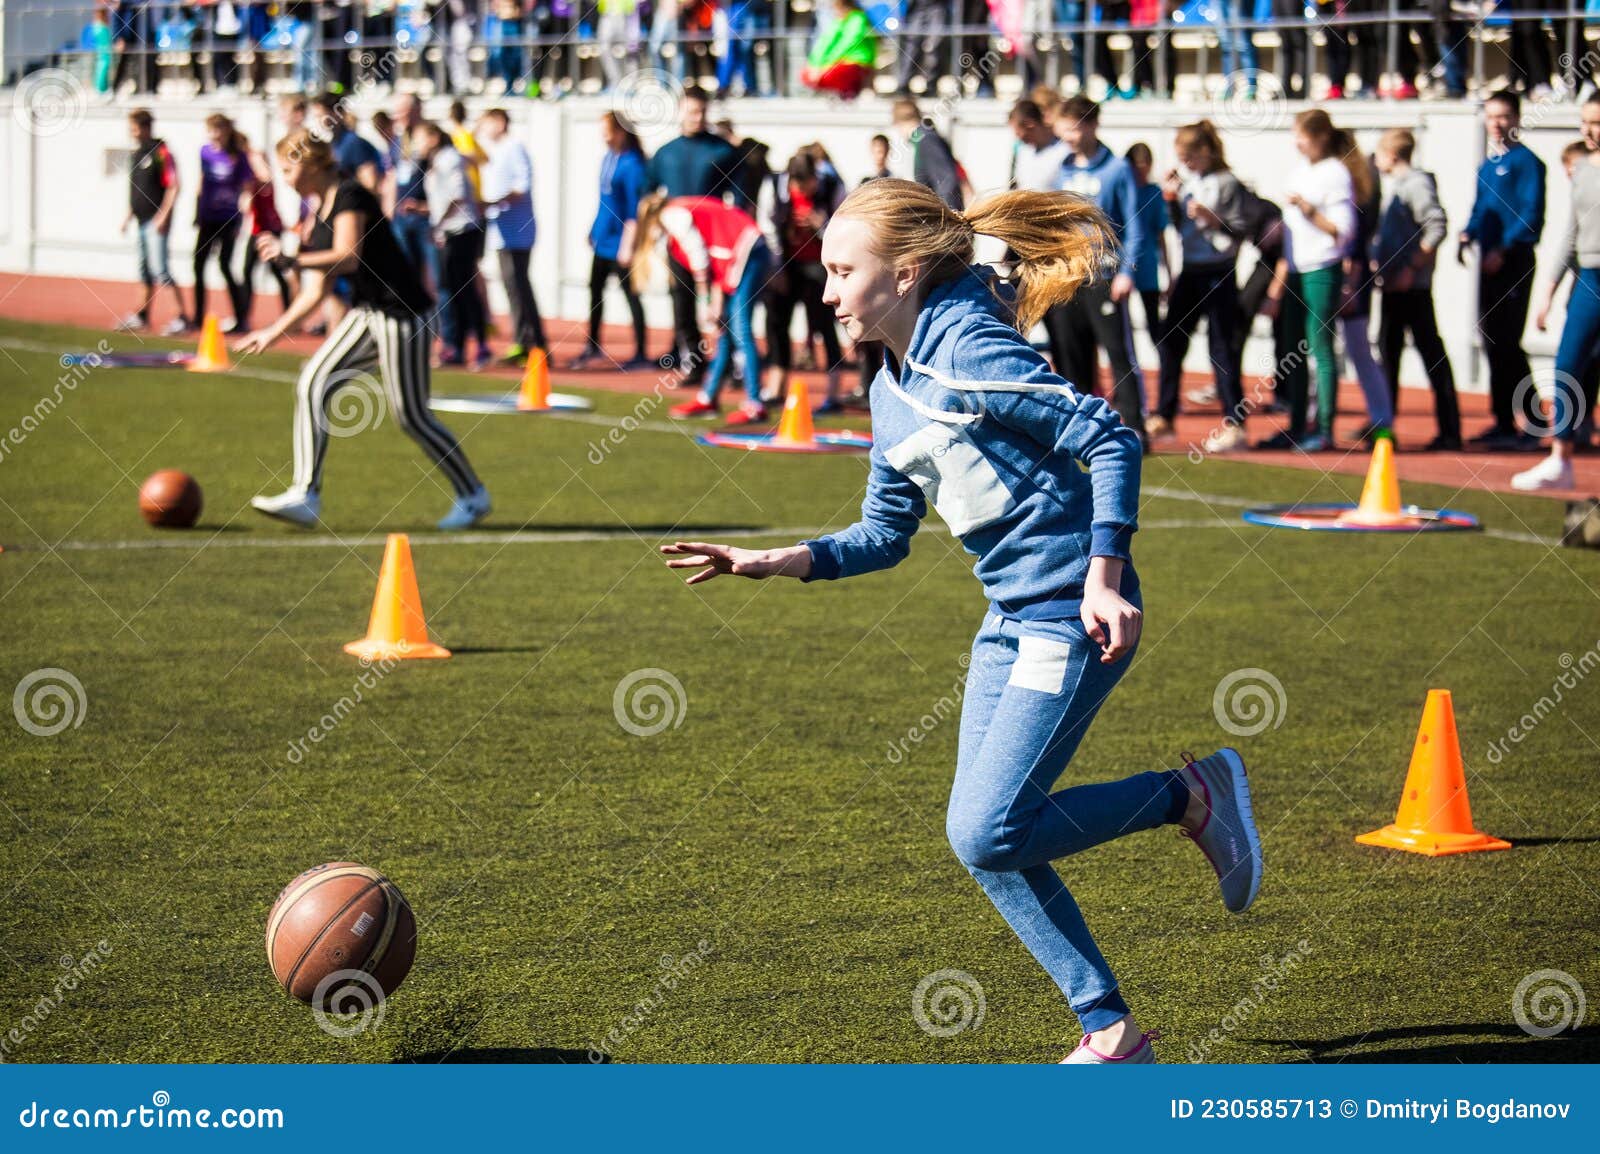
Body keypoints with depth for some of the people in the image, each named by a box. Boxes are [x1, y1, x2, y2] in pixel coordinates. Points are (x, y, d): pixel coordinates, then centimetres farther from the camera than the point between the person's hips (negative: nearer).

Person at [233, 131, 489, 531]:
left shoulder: (349, 197, -12)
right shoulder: (320, 214, 15)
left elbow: (347, 257, -27)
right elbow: (315, 292, 18)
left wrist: (292, 259, -32)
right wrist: (275, 332, 17)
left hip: (401, 311, -9)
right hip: (366, 314, 9)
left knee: (410, 415, -5)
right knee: (312, 386, -5)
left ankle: (473, 496, 13)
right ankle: (305, 497, -8)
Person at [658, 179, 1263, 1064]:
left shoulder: (967, 350, -16)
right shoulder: (891, 392, 12)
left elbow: (1110, 440, -16)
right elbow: (884, 534, 19)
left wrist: (1104, 577, -21)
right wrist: (775, 562, 5)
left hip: (1075, 617, -9)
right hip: (1011, 620, 9)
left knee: (988, 833, -14)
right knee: (983, 838, 5)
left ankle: (1192, 796, 3)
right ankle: (1112, 1031, 13)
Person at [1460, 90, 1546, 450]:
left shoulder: (1526, 161, -7)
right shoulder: (1487, 165, 18)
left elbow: (1531, 214, -14)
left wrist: (1504, 249, -21)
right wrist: (1468, 236, 5)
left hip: (1513, 261, -9)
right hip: (1489, 260, 9)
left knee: (1506, 343, -11)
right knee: (1492, 341, 10)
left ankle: (1532, 424, -8)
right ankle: (1504, 423, 15)